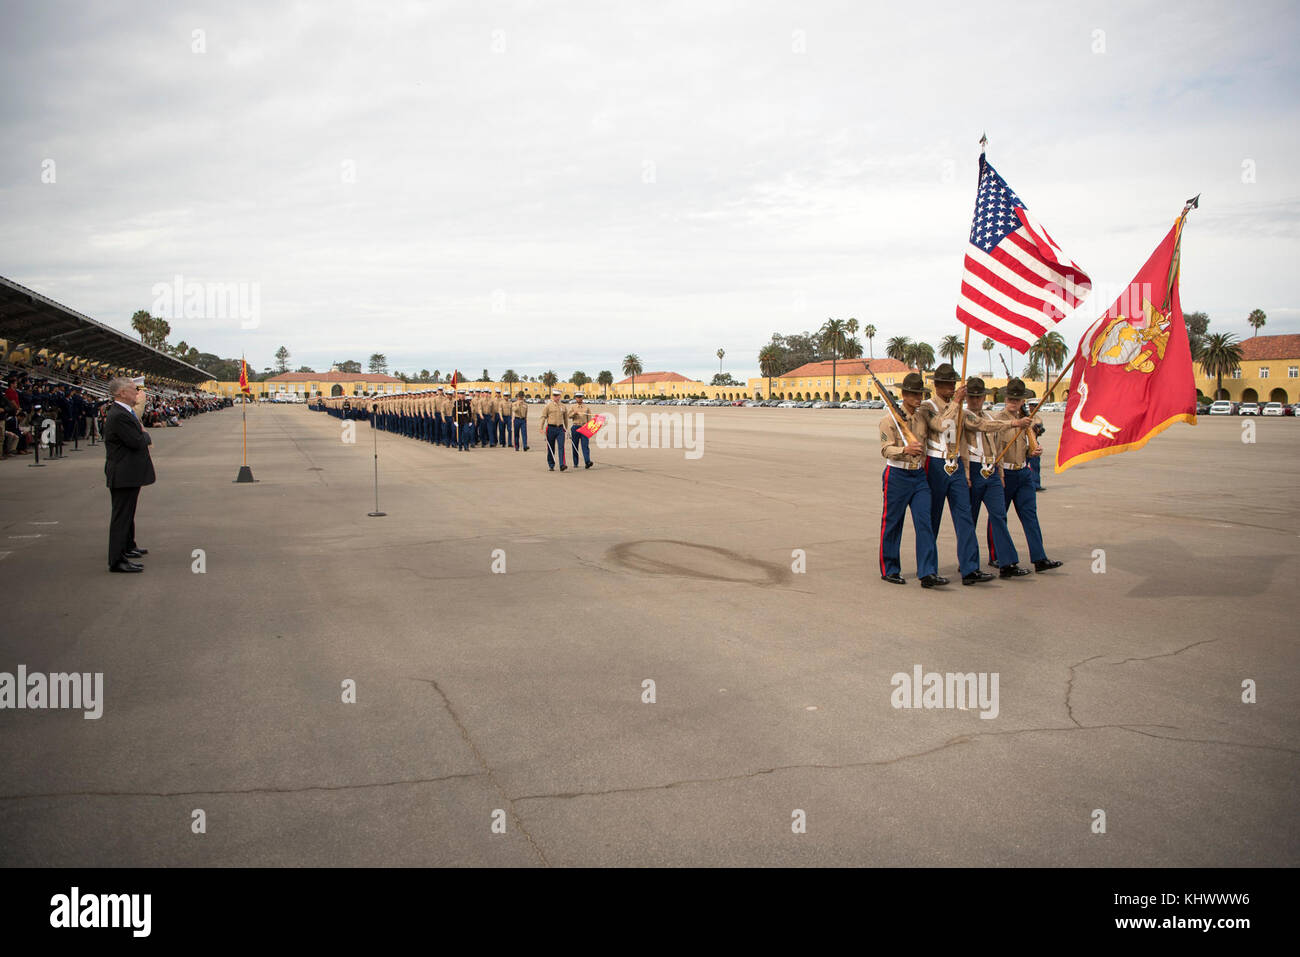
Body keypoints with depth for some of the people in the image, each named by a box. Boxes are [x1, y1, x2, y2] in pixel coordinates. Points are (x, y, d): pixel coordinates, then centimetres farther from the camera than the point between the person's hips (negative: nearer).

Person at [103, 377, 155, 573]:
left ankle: (128, 546, 40)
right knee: (122, 515, -8)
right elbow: (137, 442, -24)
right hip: (124, 474, -11)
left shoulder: (124, 412, 12)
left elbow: (137, 439, 18)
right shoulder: (119, 416, -22)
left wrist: (142, 435, -2)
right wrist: (146, 435, -5)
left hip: (129, 473, 11)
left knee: (128, 512, 24)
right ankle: (117, 560, -5)